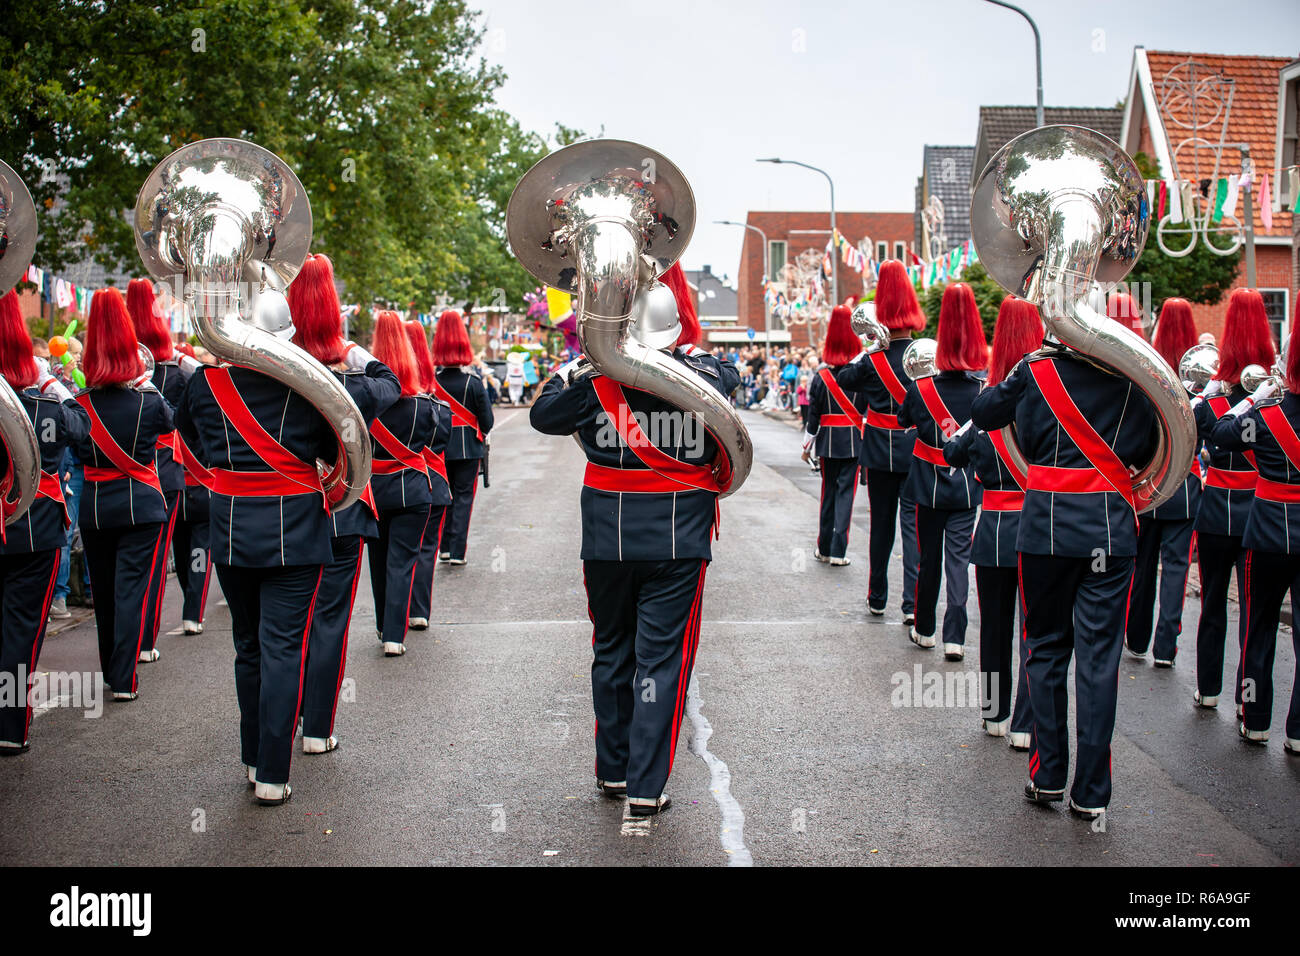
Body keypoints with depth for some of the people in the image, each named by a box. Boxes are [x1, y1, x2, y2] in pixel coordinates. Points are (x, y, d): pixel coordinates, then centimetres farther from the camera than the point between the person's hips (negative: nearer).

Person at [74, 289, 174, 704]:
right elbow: (169, 422, 12)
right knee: (133, 588, -1)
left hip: (94, 508, 3)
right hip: (141, 505, -3)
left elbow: (76, 447, 8)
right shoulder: (148, 401, -8)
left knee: (104, 591, 15)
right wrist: (147, 383, 19)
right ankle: (124, 679, -6)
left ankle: (110, 669, 28)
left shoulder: (80, 404, -5)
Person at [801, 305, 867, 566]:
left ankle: (824, 547, 19)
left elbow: (813, 414, -1)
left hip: (828, 441, 1)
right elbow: (868, 411, -1)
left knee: (828, 491, 14)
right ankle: (839, 551, -2)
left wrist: (807, 446, 6)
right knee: (846, 491, 2)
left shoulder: (821, 377, -4)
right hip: (854, 442, -1)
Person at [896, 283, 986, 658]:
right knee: (959, 558, 2)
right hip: (968, 486, 0)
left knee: (928, 557, 12)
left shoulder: (922, 387, -8)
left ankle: (924, 629, 23)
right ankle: (954, 637, -4)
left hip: (929, 484, 0)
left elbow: (903, 420, 8)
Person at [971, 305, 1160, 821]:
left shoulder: (1037, 370, -4)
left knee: (1047, 647, 14)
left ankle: (1048, 774, 17)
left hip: (1047, 523, 0)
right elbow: (1148, 449, 5)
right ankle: (1090, 793, 6)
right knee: (1099, 656, 3)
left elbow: (980, 413, 9)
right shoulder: (1132, 376, -1)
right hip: (1111, 529, 0)